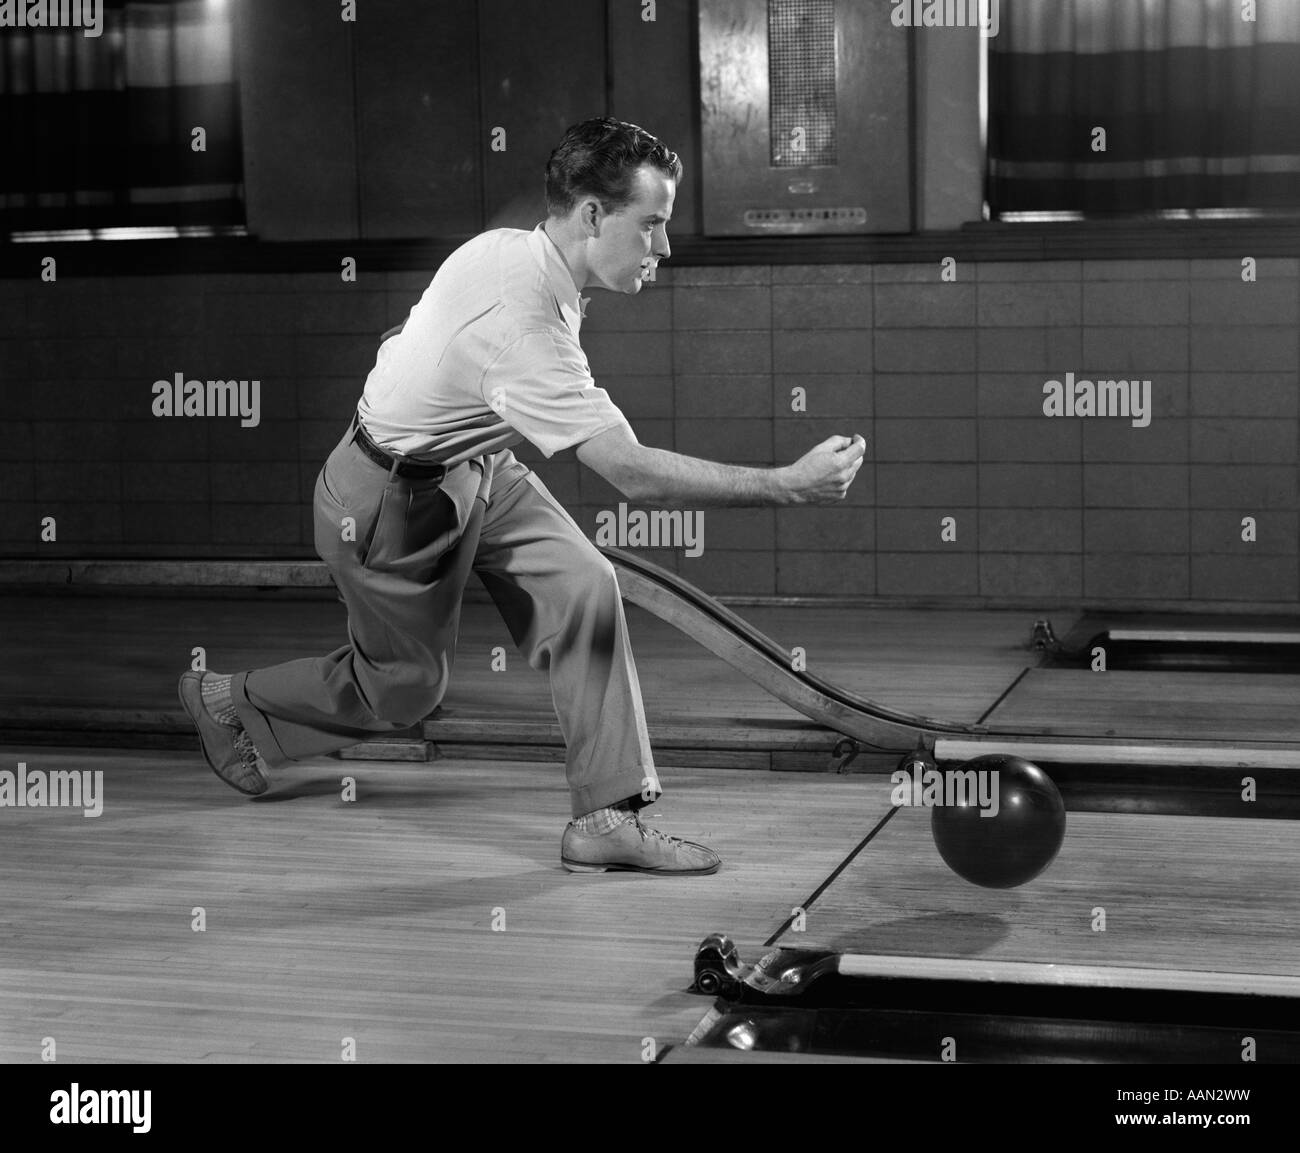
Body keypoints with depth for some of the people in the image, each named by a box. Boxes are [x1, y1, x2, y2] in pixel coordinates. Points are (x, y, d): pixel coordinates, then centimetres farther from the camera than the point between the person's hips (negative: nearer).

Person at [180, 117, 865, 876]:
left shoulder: (512, 248, -9)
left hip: (472, 470, 8)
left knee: (584, 588, -9)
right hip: (391, 501, -8)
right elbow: (636, 475, -39)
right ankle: (230, 703, 36)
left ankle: (608, 816, -4)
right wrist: (790, 487, -34)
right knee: (406, 688, 10)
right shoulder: (523, 326, -38)